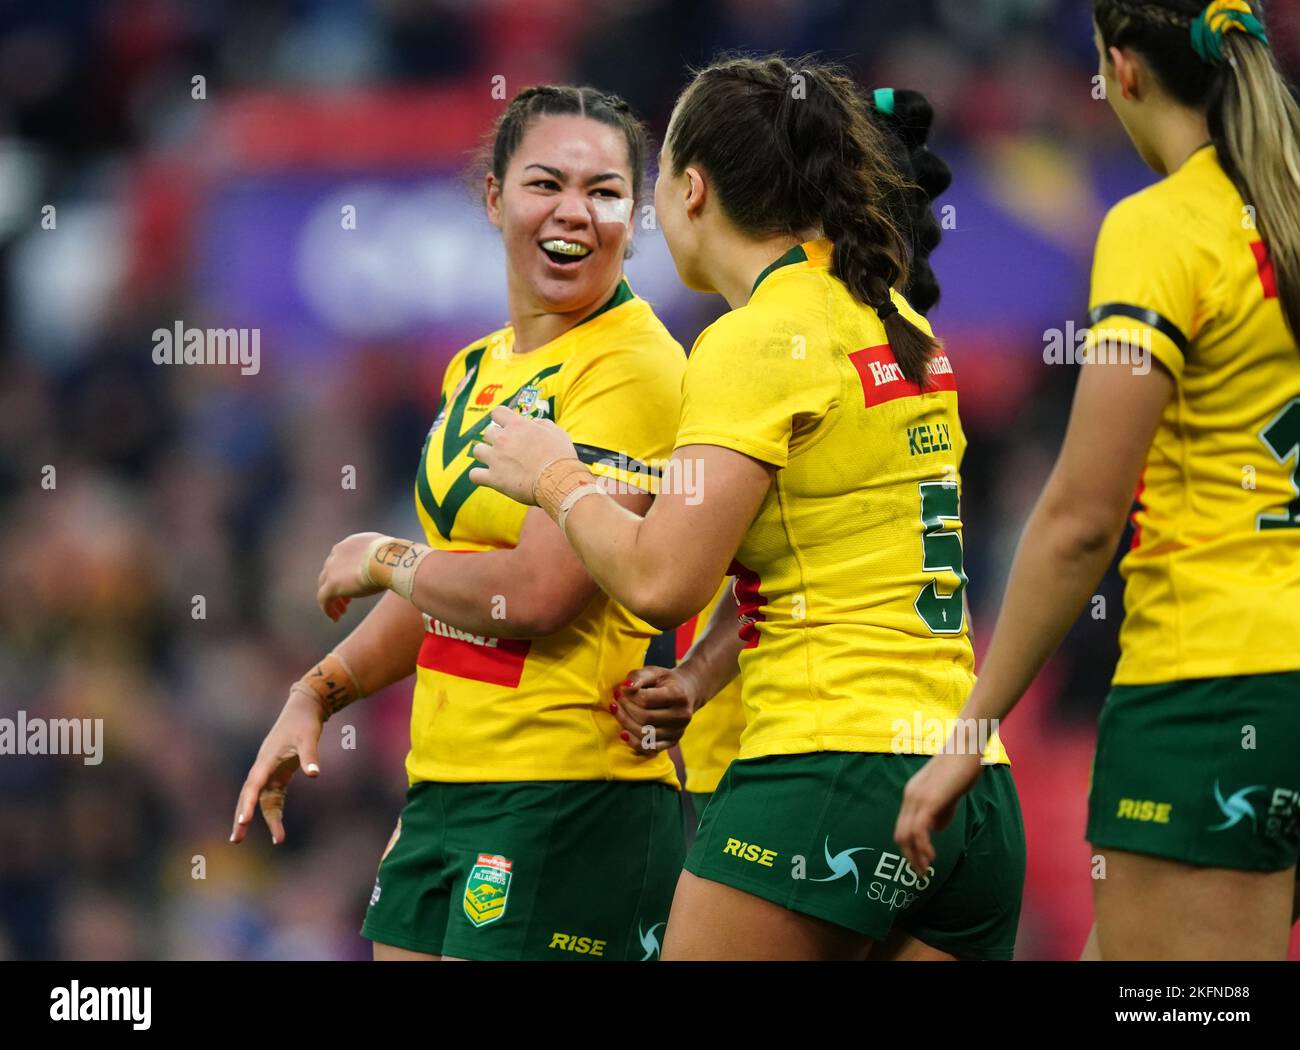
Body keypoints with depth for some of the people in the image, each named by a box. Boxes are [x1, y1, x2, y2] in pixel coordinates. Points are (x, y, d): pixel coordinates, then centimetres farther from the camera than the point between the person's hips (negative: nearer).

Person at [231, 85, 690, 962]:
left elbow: (534, 592, -21)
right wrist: (318, 693, 13)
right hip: (441, 787, 8)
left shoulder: (635, 370, -13)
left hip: (571, 797, -8)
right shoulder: (475, 370, 14)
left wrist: (380, 560, -5)